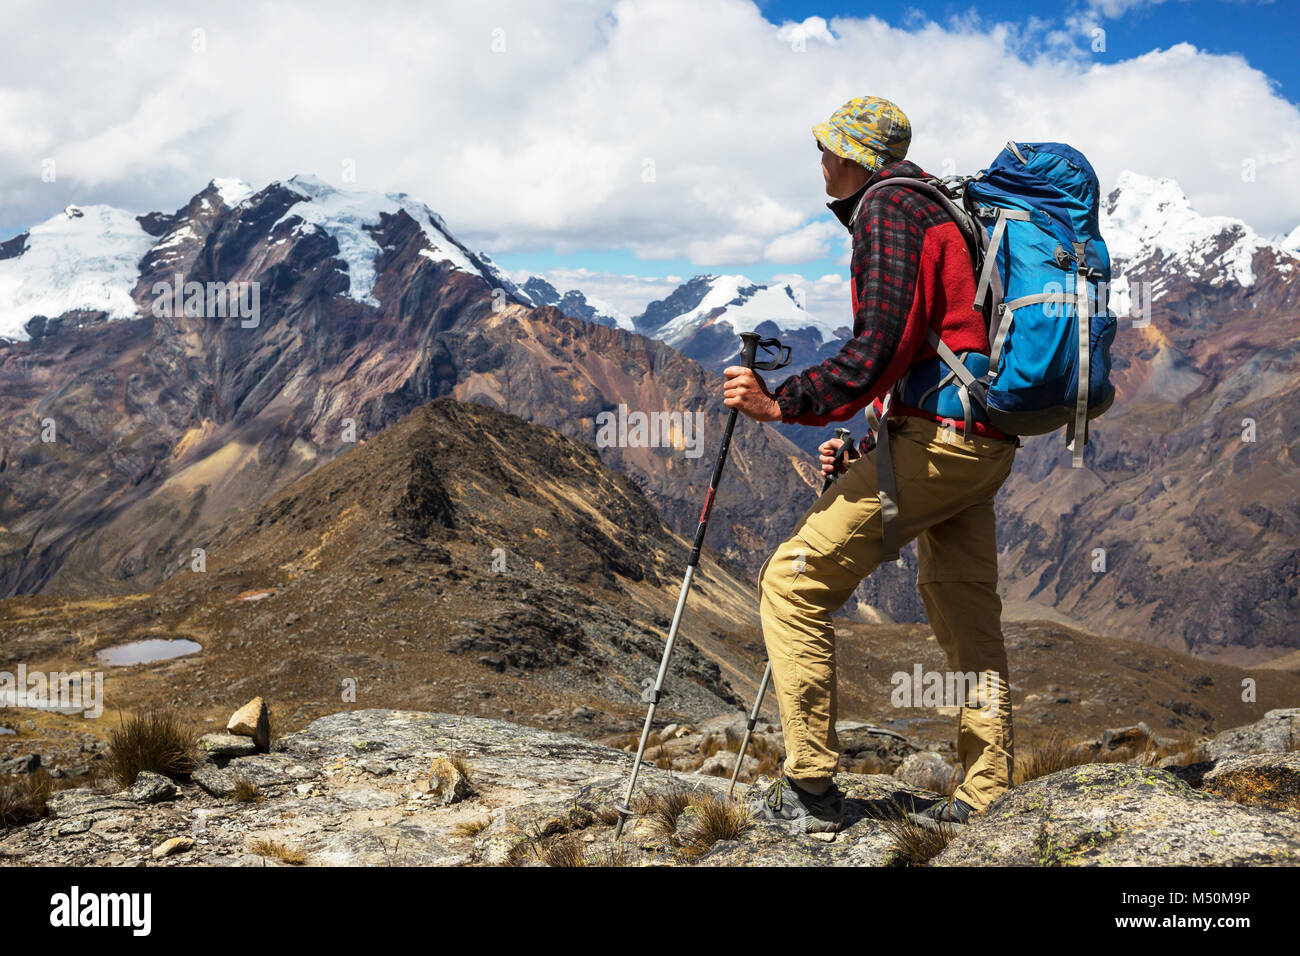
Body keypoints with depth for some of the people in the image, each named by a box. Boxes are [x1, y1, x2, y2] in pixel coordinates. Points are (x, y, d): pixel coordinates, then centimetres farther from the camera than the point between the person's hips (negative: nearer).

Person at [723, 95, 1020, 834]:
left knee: (794, 583, -7)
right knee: (968, 617, 17)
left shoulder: (888, 211, -8)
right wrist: (864, 444, 25)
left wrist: (783, 403, -19)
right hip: (986, 446, 11)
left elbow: (882, 348, -21)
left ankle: (812, 788, -5)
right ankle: (987, 799, 21)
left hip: (935, 441, -10)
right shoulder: (939, 210, 23)